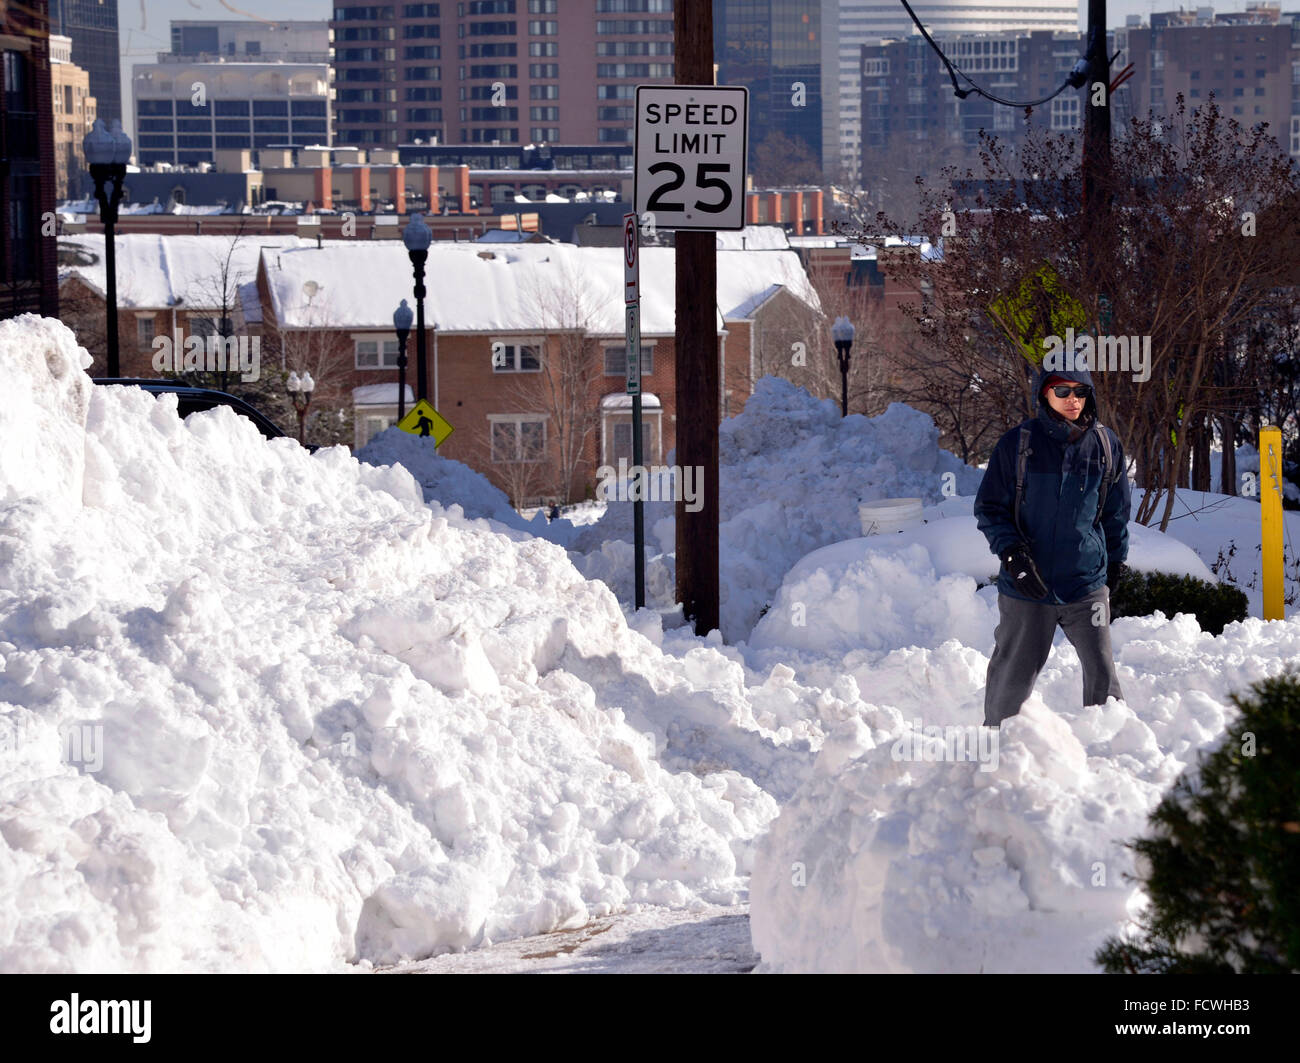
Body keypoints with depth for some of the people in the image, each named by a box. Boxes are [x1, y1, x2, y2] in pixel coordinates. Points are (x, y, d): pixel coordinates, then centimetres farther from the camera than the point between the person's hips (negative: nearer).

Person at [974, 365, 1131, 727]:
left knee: (1101, 672, -2)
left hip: (1087, 582, 1)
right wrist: (1011, 551, -13)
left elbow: (1117, 512, 15)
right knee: (1014, 672, 8)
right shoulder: (1017, 444, -4)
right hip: (1027, 586, -1)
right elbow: (989, 507, 1)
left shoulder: (1106, 445, 2)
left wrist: (1114, 563, 20)